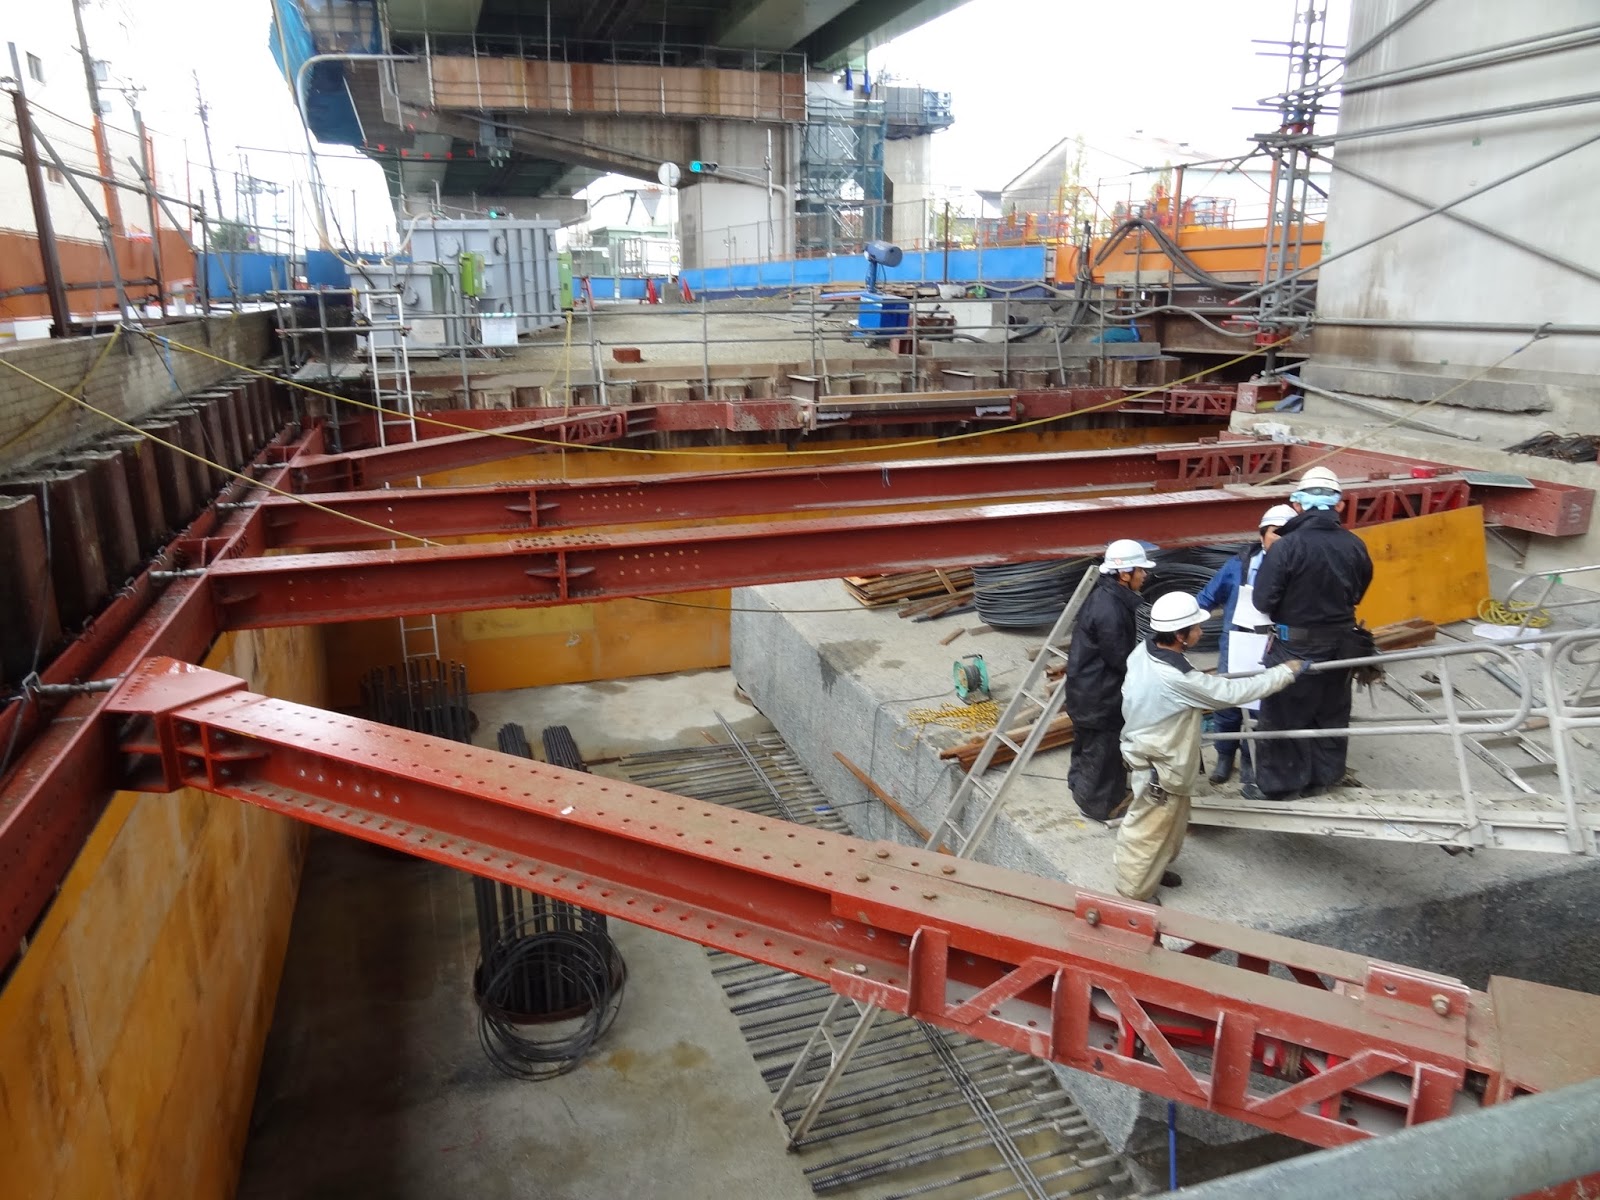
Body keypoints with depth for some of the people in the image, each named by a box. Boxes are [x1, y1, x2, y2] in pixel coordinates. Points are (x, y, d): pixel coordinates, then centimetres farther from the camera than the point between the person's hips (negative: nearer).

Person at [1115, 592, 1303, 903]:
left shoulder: (1143, 652, -9)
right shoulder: (1176, 679, -35)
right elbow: (1232, 692, -24)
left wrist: (1205, 683, 9)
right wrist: (1285, 672, -14)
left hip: (1150, 750, 9)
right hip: (1160, 767, -9)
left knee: (1172, 823, 28)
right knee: (1148, 831, 10)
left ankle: (1152, 870, 48)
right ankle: (1133, 894, 27)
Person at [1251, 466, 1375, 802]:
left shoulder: (1287, 546, -22)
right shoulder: (1355, 546, -6)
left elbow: (1263, 601, -19)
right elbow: (1357, 594, 8)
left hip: (1295, 645, -5)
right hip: (1340, 643, 5)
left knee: (1284, 714, 9)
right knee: (1331, 713, 20)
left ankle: (1282, 784, 18)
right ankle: (1322, 777, 34)